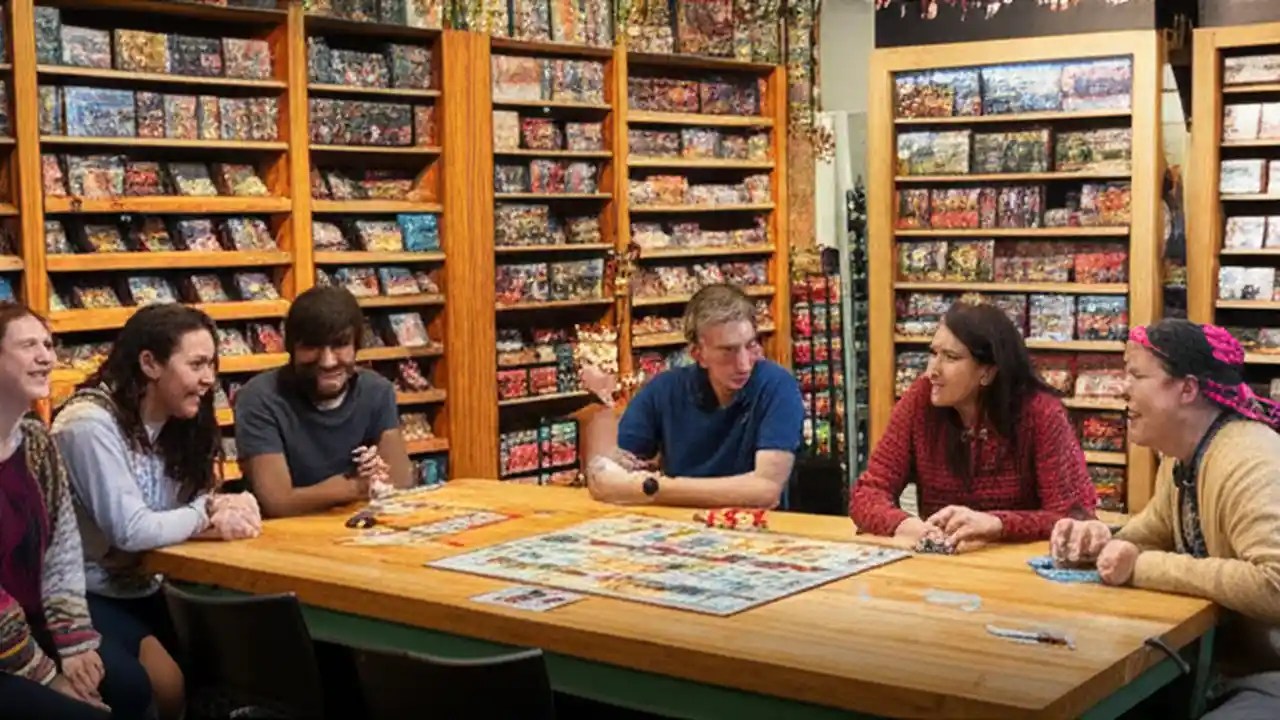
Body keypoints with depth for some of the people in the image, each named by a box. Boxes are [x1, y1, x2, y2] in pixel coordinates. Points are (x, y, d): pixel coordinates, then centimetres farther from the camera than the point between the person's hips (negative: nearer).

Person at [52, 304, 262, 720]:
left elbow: (187, 501, 2)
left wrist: (223, 506, -20)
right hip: (87, 596, -8)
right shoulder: (91, 424, -21)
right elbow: (129, 530, -26)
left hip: (141, 587, 8)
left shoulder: (173, 421, 6)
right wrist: (211, 517, -15)